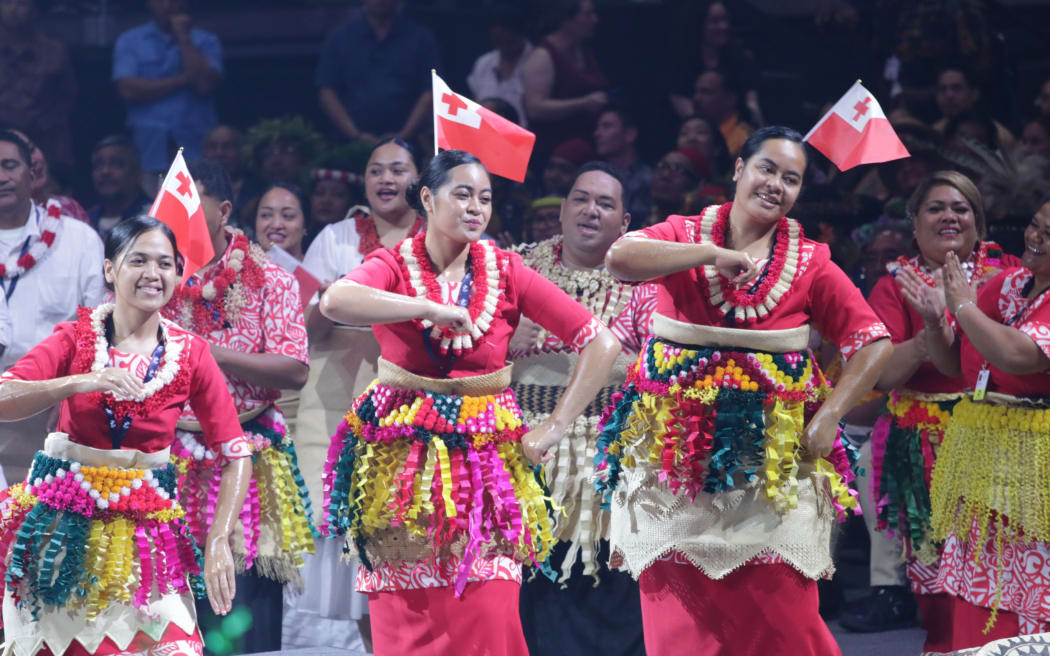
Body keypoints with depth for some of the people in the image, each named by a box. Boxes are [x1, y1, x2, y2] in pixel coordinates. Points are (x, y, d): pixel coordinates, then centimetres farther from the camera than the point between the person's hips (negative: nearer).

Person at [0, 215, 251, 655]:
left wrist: (218, 542, -12)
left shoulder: (191, 354, -2)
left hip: (144, 531, 1)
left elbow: (236, 454, -2)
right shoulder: (75, 338, -4)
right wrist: (80, 382, -31)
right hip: (62, 522, 0)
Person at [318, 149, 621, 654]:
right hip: (402, 459, -1)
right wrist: (430, 307, -29)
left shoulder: (506, 271, 1)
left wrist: (554, 428, -5)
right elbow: (334, 302, -26)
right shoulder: (393, 266, -3)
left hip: (485, 459, 1)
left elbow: (601, 343, 0)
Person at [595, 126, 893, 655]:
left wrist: (828, 417, -5)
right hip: (675, 450, 0)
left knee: (780, 609, -5)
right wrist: (712, 255, -19)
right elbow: (619, 259, -16)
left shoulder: (811, 263, 6)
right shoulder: (685, 236, 4)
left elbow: (873, 343, 6)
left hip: (771, 461, 0)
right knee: (677, 610, -1)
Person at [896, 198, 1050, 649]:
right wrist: (935, 323, -3)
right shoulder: (1006, 285, 11)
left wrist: (963, 305, -15)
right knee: (973, 603, 11)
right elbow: (953, 363, 17)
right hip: (977, 454, 7)